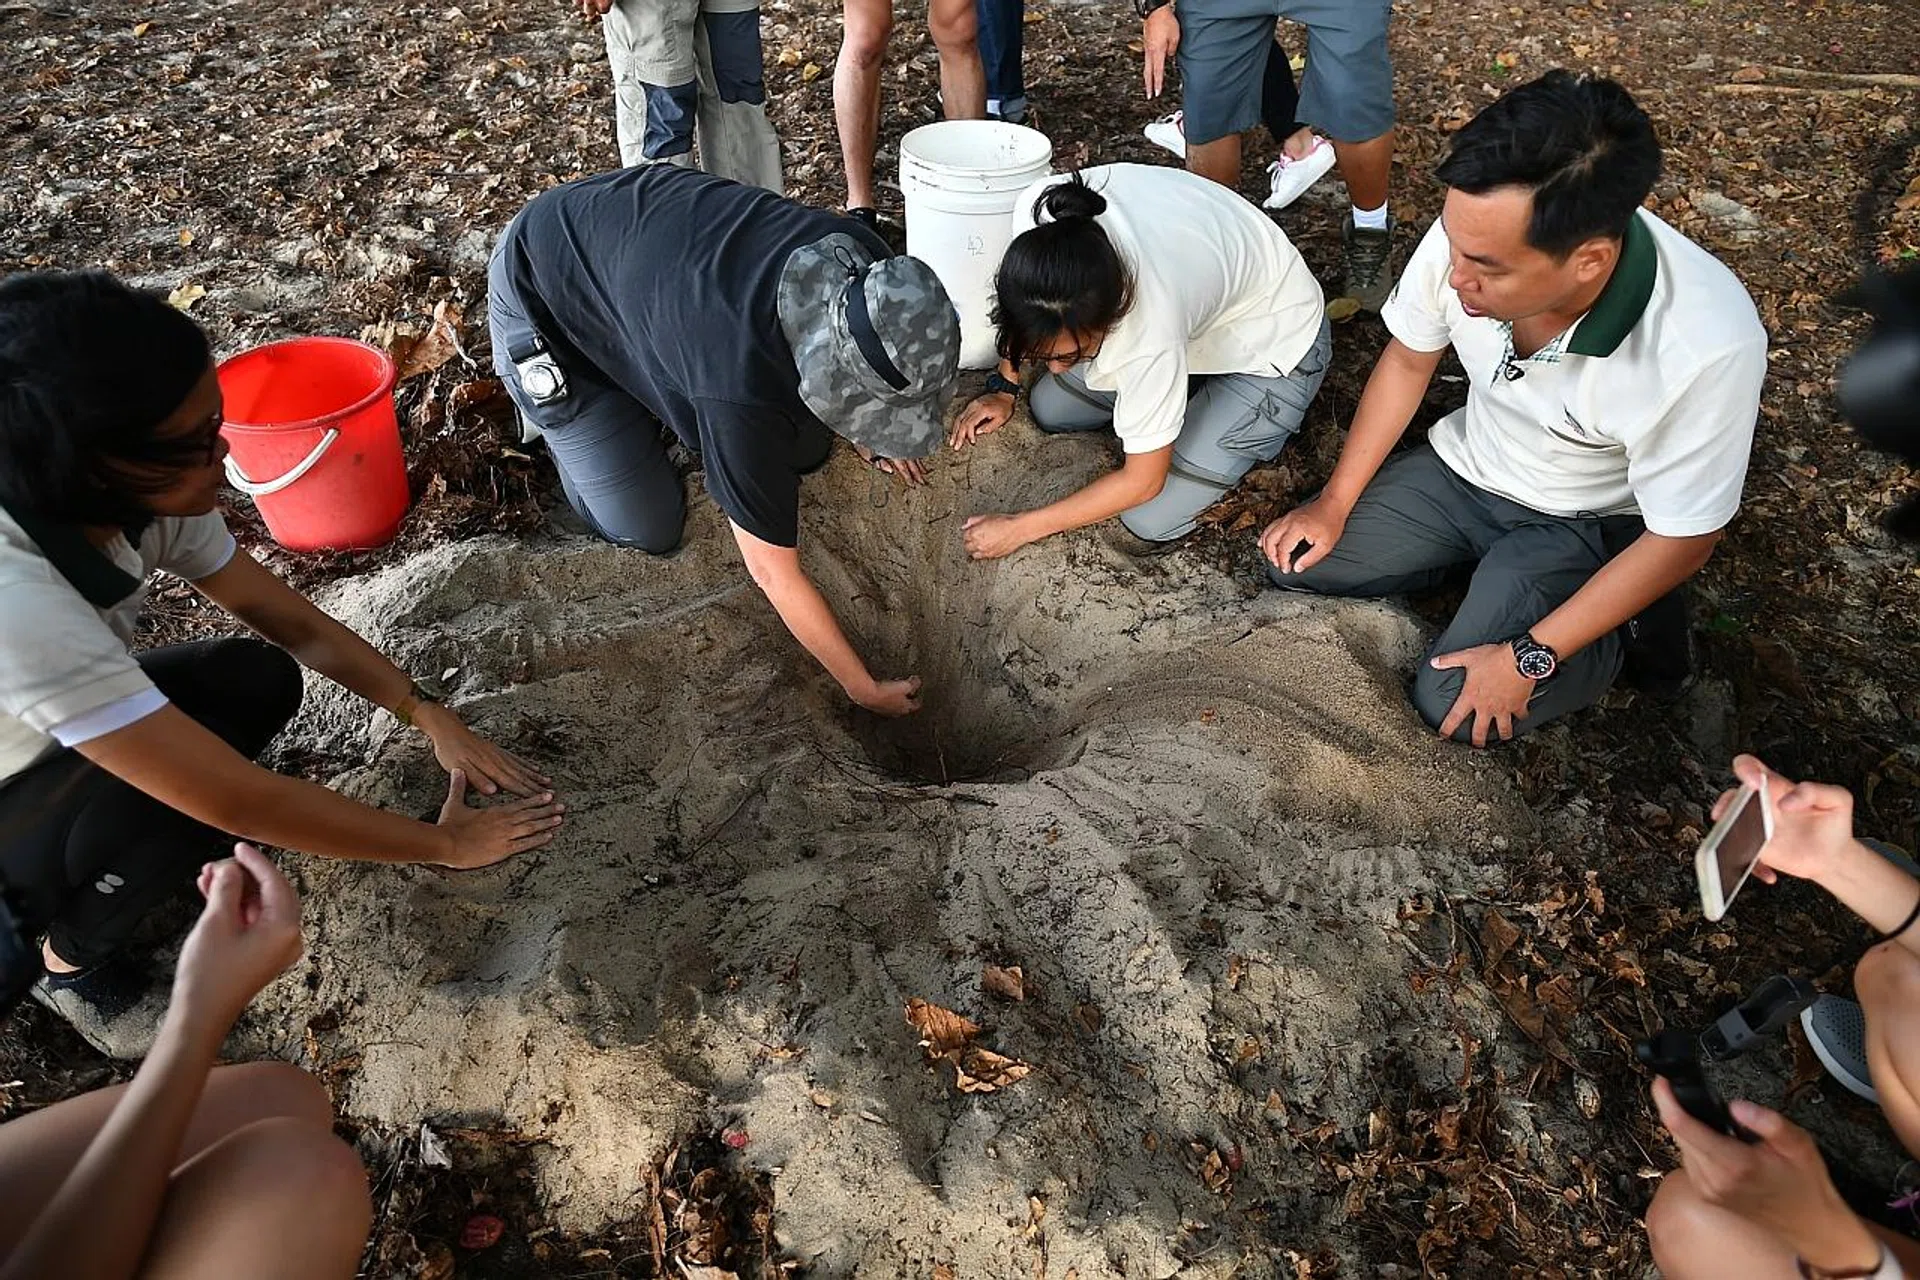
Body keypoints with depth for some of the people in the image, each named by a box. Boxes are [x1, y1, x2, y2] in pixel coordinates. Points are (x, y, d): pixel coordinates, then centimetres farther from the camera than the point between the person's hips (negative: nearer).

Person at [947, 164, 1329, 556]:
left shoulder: (1153, 330, -43)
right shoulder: (1036, 213, -30)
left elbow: (1143, 482, -26)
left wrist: (1020, 528, -23)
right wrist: (1004, 387, 3)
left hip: (1274, 345, -6)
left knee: (1149, 519, -11)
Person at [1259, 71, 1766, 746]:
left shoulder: (1706, 350, -37)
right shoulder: (1475, 233, -25)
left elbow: (1681, 540, -22)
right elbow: (1408, 361, -4)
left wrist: (1528, 660, -21)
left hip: (1586, 522, -4)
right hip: (1463, 464, 5)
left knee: (1451, 707, -17)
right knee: (1294, 564, -3)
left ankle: (1628, 621, 8)